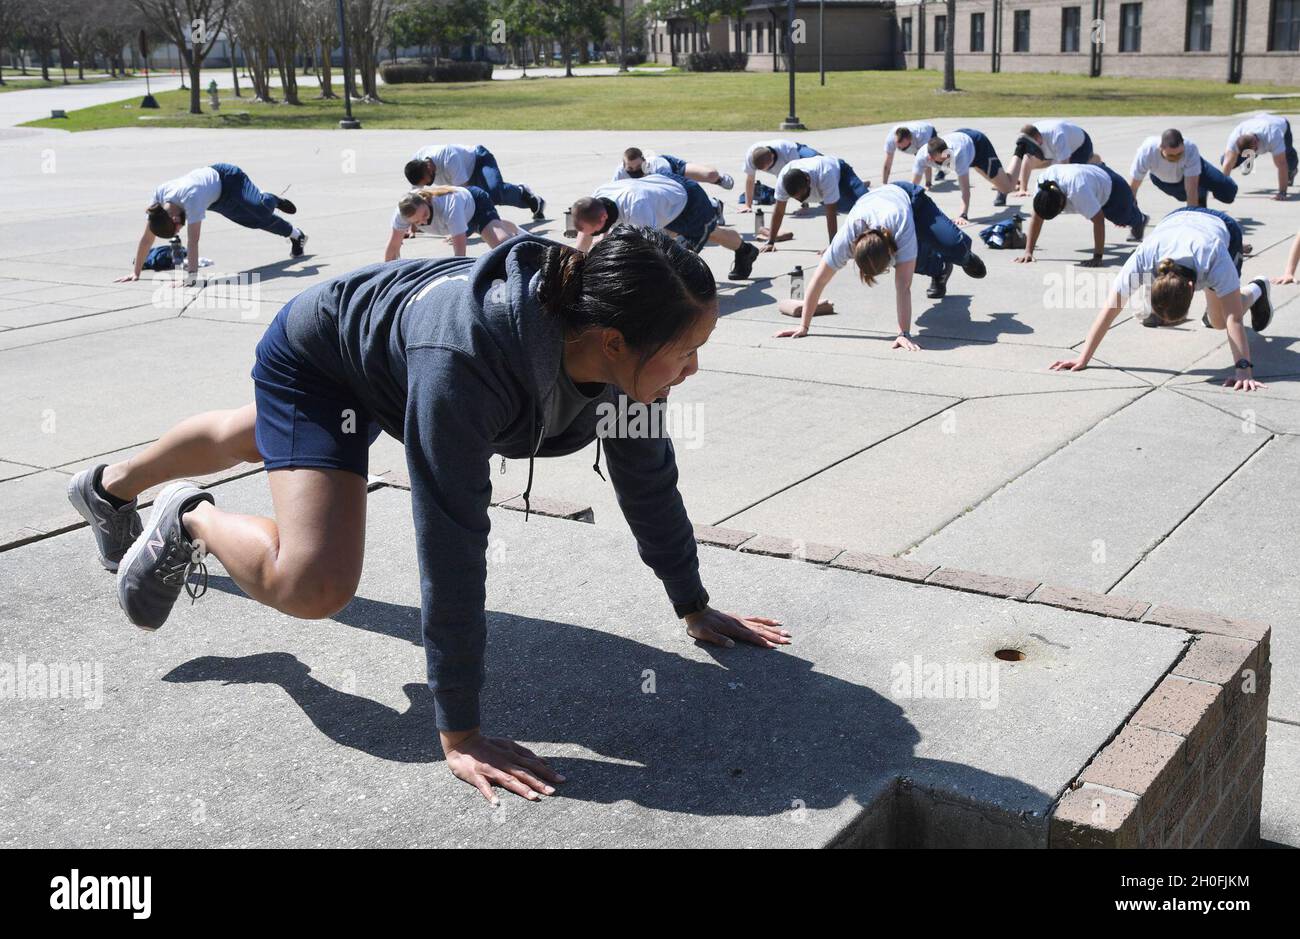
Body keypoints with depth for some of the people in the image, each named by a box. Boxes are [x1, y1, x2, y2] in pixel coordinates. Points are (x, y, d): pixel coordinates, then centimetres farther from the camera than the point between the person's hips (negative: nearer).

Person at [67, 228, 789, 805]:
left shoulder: (618, 345, -28)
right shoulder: (466, 362, -48)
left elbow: (647, 474, -12)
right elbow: (452, 543, -46)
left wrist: (696, 607, -5)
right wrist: (459, 734, -41)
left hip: (381, 358, 7)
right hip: (316, 353, -7)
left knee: (250, 439, 32)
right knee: (312, 583, -24)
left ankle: (110, 488, 62)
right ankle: (190, 521, 9)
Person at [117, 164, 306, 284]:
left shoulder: (190, 197, -47)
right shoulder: (159, 195, -29)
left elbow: (193, 240, -52)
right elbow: (147, 237, -23)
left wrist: (191, 276, -55)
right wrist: (135, 272, -25)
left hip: (229, 180, -6)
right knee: (255, 221, 18)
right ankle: (293, 234, 41)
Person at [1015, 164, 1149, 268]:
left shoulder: (1077, 188, -50)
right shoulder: (1042, 181, -34)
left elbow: (1098, 220, -45)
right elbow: (1037, 216, -26)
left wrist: (1097, 257, -43)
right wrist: (1028, 251, -30)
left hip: (1111, 185, -5)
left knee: (1124, 218, 24)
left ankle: (1141, 219, 59)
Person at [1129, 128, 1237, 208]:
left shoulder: (1191, 149, -40)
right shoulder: (1146, 150, -40)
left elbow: (1191, 190, -39)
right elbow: (1132, 187, -31)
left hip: (1193, 170, -1)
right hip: (1162, 180, 1)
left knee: (1228, 192, -11)